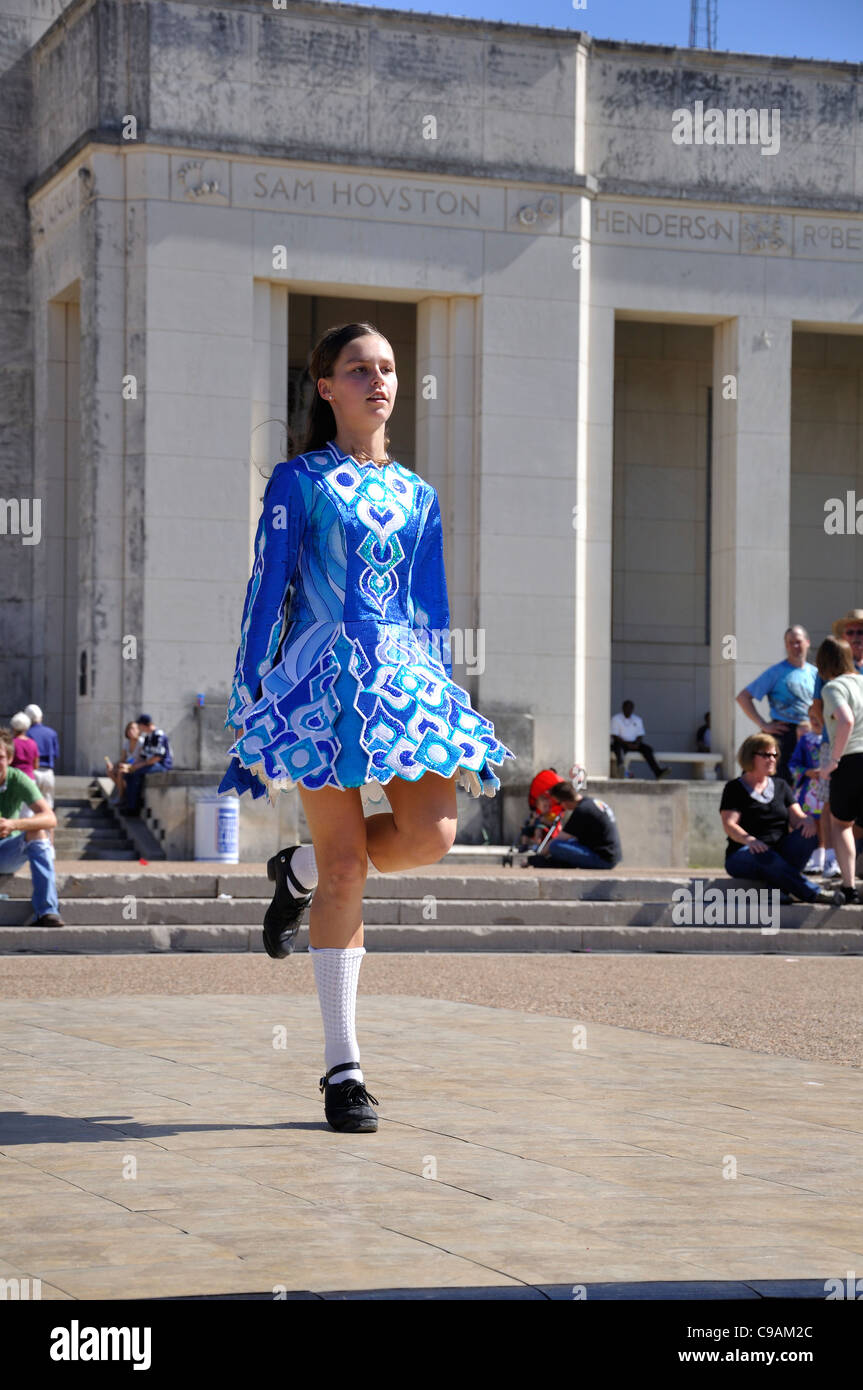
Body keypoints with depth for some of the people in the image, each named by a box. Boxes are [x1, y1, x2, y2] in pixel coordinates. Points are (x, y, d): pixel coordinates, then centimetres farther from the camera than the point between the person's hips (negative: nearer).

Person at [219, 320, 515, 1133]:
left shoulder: (416, 496, 17)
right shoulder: (298, 481, 5)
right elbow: (267, 592, 2)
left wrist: (435, 693, 16)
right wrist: (249, 698, -3)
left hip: (403, 673, 4)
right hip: (323, 673, -4)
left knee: (431, 833, -17)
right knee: (347, 866, -7)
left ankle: (300, 872, 16)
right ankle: (342, 1067, 2)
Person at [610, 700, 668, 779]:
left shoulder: (637, 720, 13)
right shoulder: (616, 719, 0)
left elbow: (640, 736, 9)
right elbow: (615, 736, -8)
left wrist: (636, 744, -15)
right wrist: (627, 744, -21)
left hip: (633, 744, 4)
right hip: (621, 743, -4)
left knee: (647, 748, -23)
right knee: (617, 745, -40)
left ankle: (658, 772, -36)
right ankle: (620, 766, -71)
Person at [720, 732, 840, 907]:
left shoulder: (780, 785, 18)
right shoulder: (734, 788, 4)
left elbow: (796, 816, 6)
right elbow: (729, 825, -9)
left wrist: (807, 820, -19)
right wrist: (749, 840, -30)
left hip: (781, 852, 4)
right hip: (744, 854, -4)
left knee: (806, 833, -24)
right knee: (765, 856, -38)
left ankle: (779, 885, -39)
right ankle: (813, 893, -45)